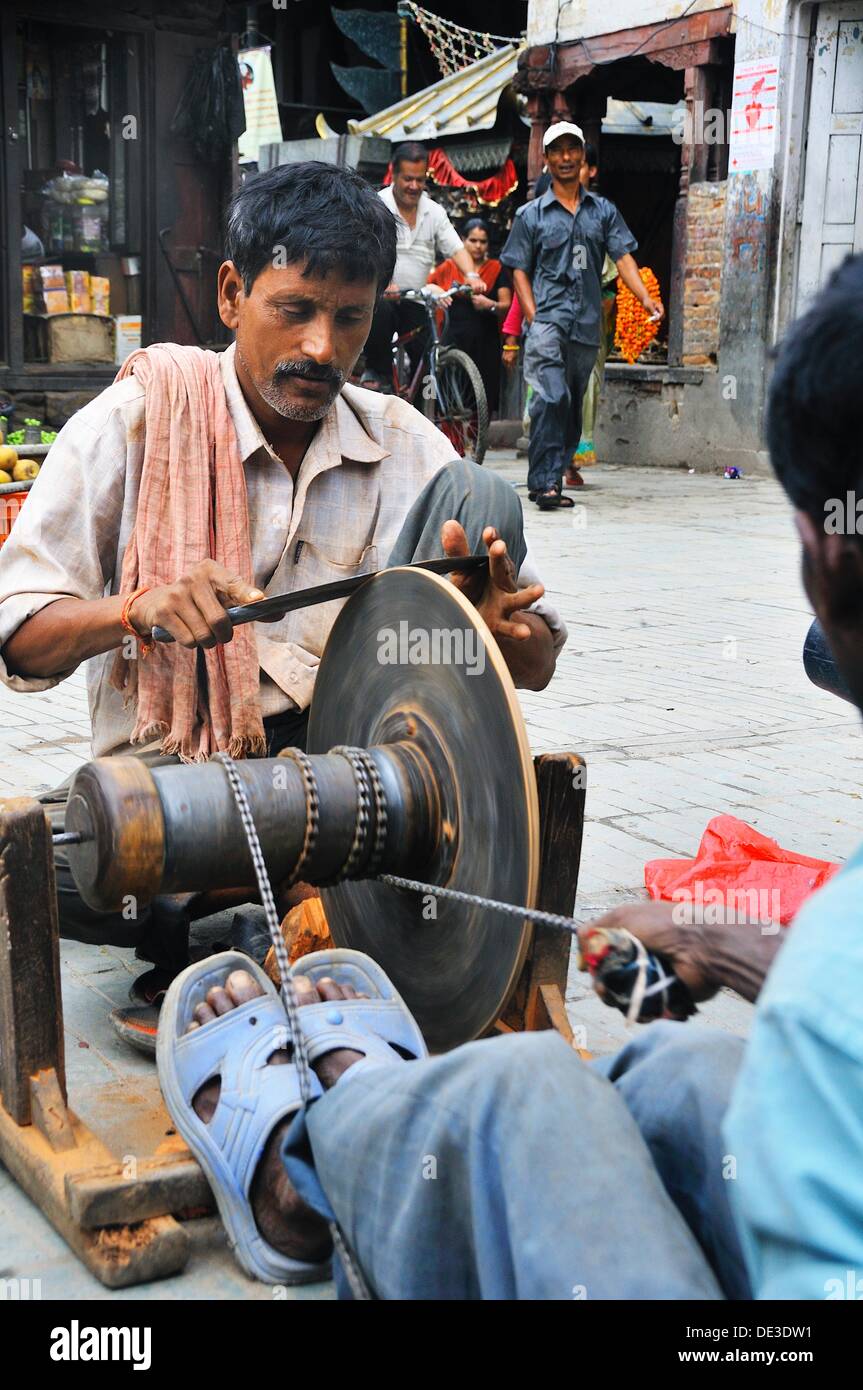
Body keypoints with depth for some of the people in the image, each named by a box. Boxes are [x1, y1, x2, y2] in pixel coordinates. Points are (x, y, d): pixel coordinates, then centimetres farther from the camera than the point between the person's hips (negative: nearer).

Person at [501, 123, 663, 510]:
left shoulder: (604, 211, 15)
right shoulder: (531, 214, 9)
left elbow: (623, 257, 6)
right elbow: (519, 270, 7)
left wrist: (645, 298, -11)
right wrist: (533, 317, -8)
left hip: (587, 325, 4)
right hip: (547, 320, -4)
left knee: (573, 405, 7)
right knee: (551, 399, -19)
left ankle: (551, 480, 17)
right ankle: (545, 482, -20)